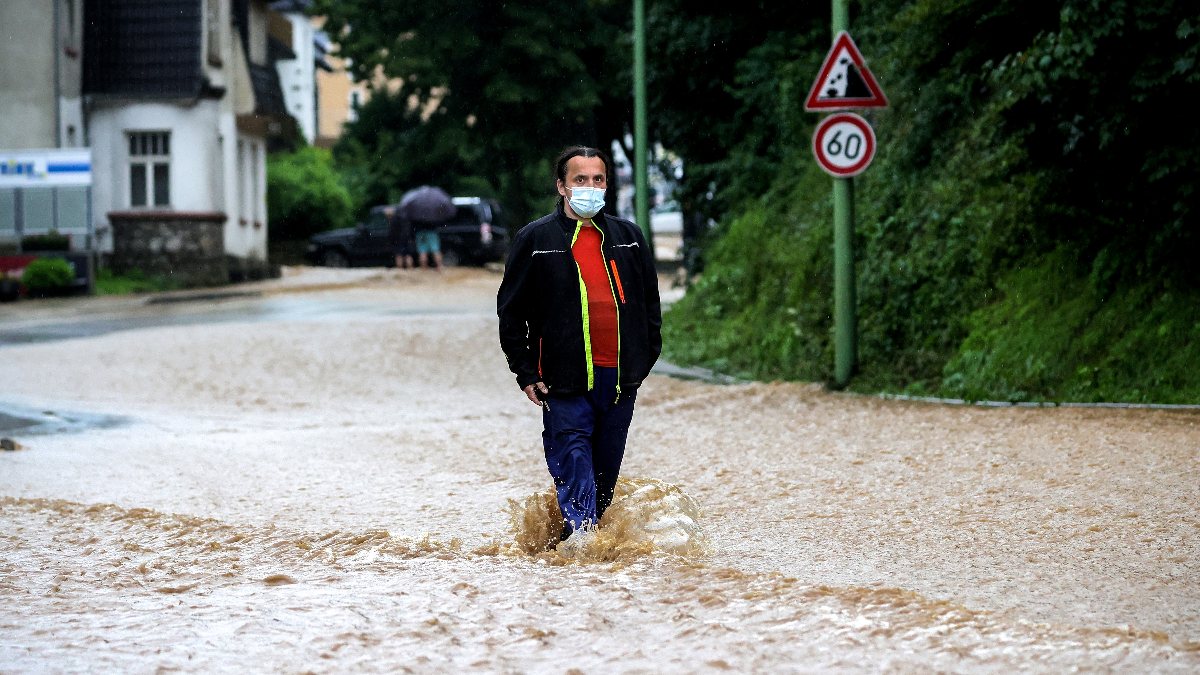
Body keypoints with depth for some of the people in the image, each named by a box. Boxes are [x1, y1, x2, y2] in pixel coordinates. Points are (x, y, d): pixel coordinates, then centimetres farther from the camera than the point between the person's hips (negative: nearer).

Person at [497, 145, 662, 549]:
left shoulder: (628, 238, 12)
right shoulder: (536, 239, 1)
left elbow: (650, 302, 18)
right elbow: (510, 311, 3)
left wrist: (645, 359, 9)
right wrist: (525, 372, -2)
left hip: (619, 378, 4)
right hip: (565, 380, -4)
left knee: (606, 469, 9)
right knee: (573, 464, -12)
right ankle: (579, 535, -19)